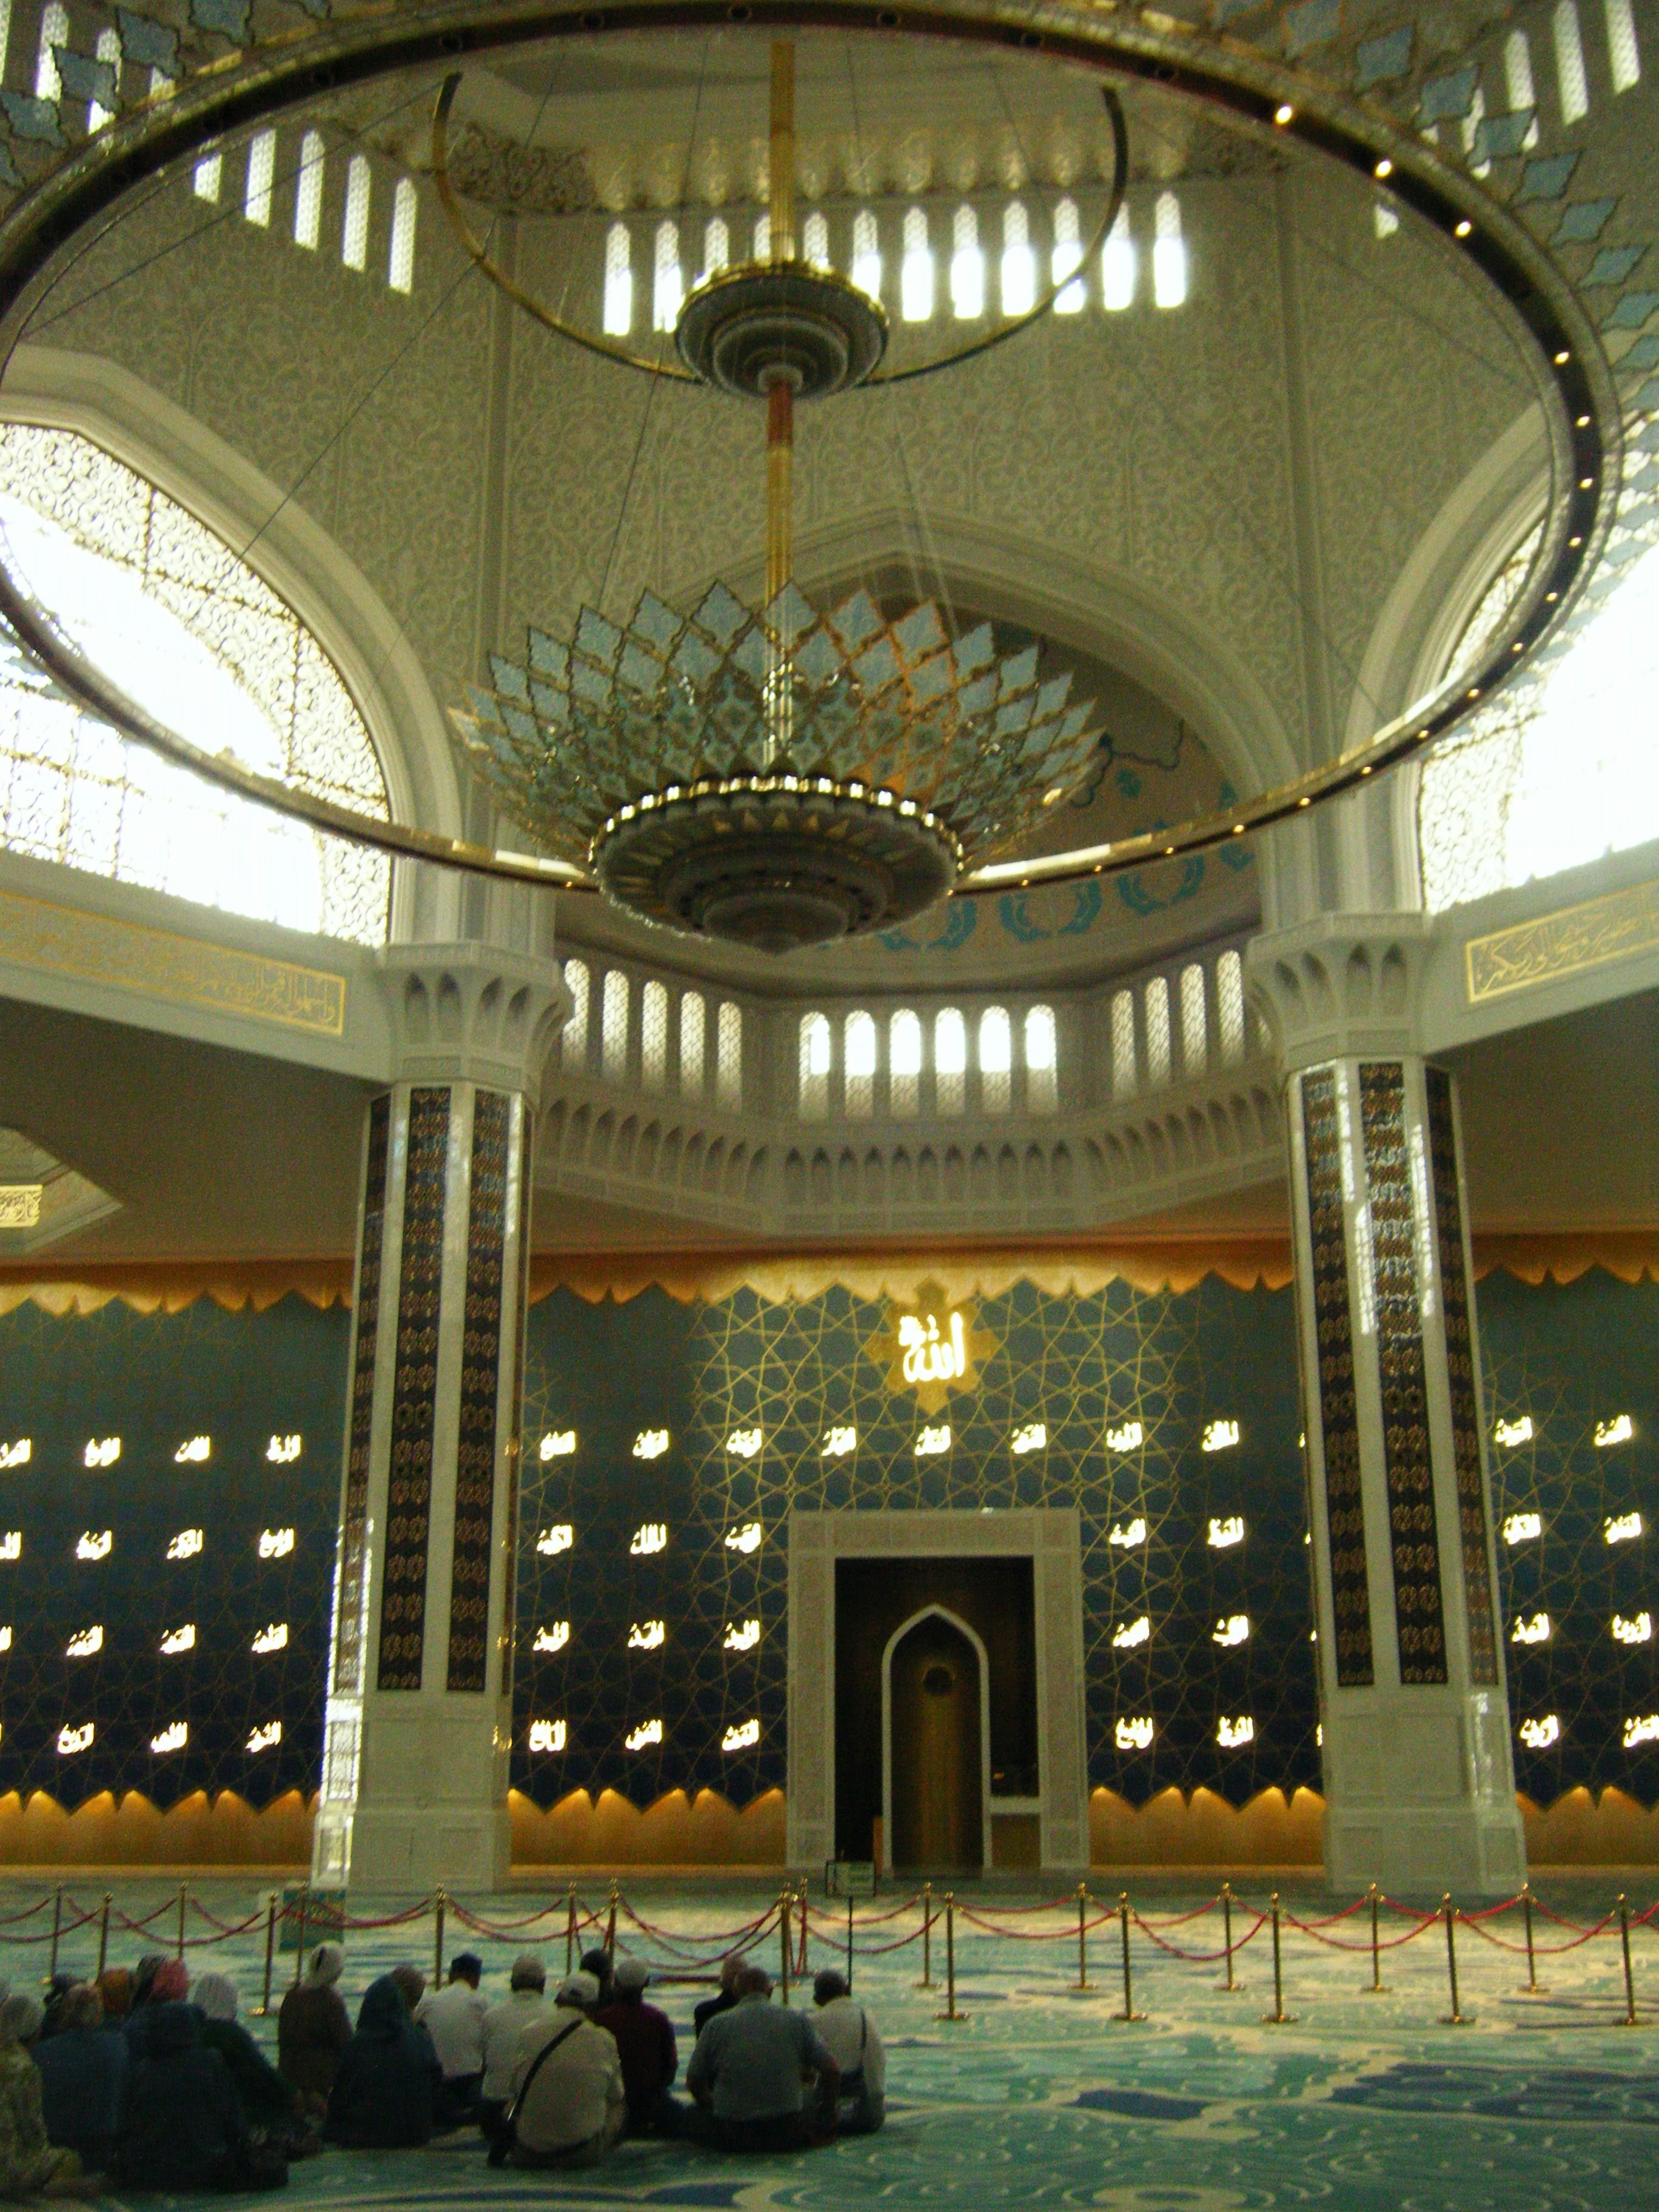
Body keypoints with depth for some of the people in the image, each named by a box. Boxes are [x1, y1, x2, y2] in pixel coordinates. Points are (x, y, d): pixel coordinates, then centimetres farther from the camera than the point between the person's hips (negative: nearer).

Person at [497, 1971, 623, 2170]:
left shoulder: (530, 2032, -3)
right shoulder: (604, 2040, -6)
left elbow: (516, 2088, 9)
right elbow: (615, 2094, 8)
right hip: (583, 2152, -3)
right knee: (619, 2105, 23)